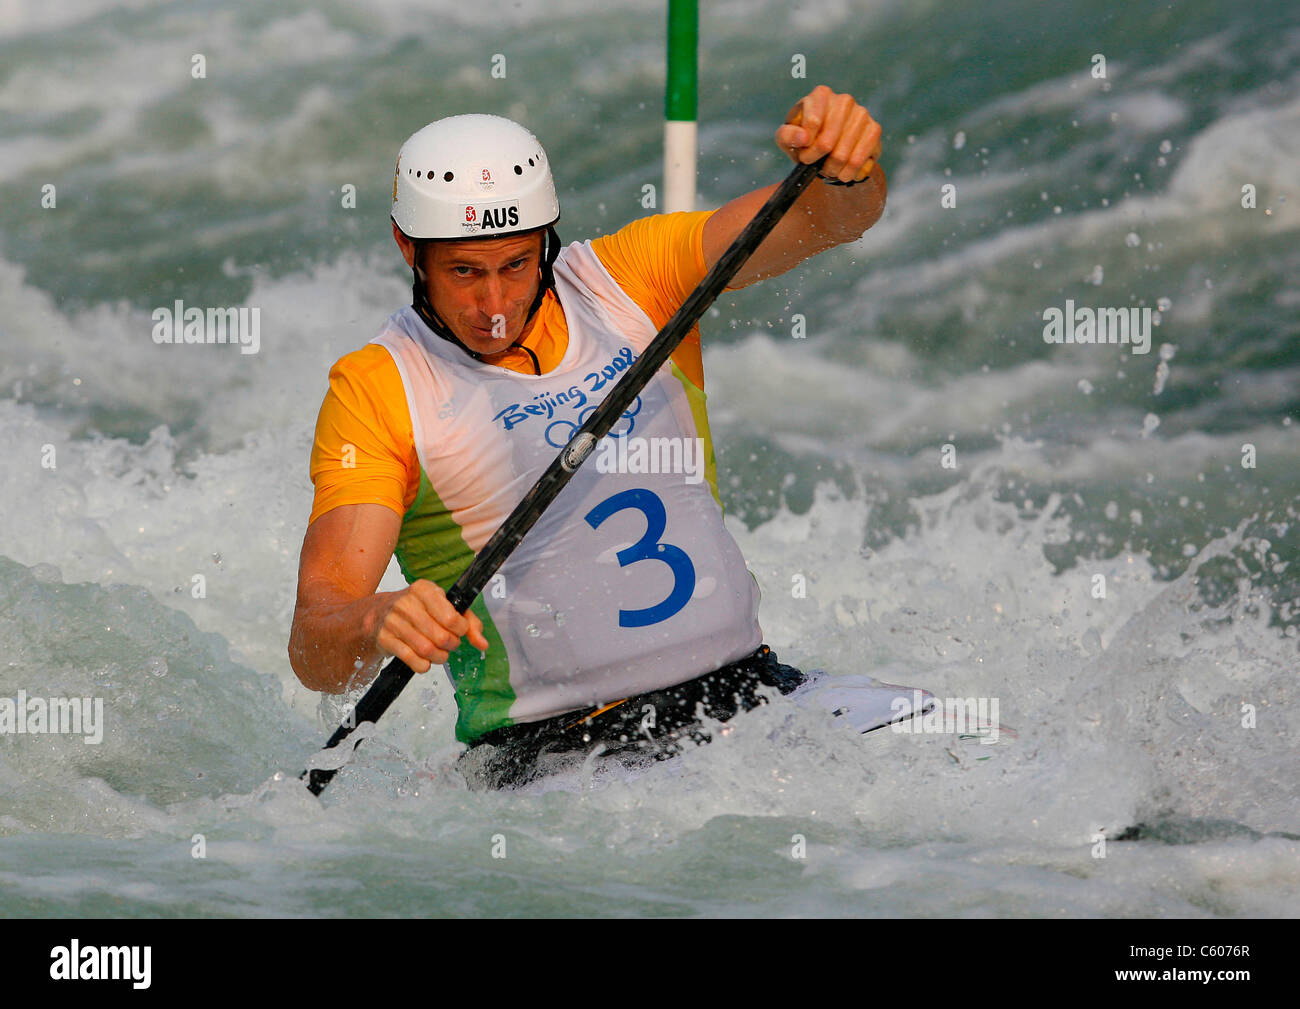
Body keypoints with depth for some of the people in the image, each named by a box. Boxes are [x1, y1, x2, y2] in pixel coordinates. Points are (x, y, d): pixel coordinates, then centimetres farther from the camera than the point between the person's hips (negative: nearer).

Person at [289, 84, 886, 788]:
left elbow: (831, 219, -6)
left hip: (743, 693, 3)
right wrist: (376, 625, -36)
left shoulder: (628, 277, 5)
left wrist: (843, 169, -30)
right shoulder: (379, 390, -4)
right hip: (547, 748, -3)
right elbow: (314, 653, -13)